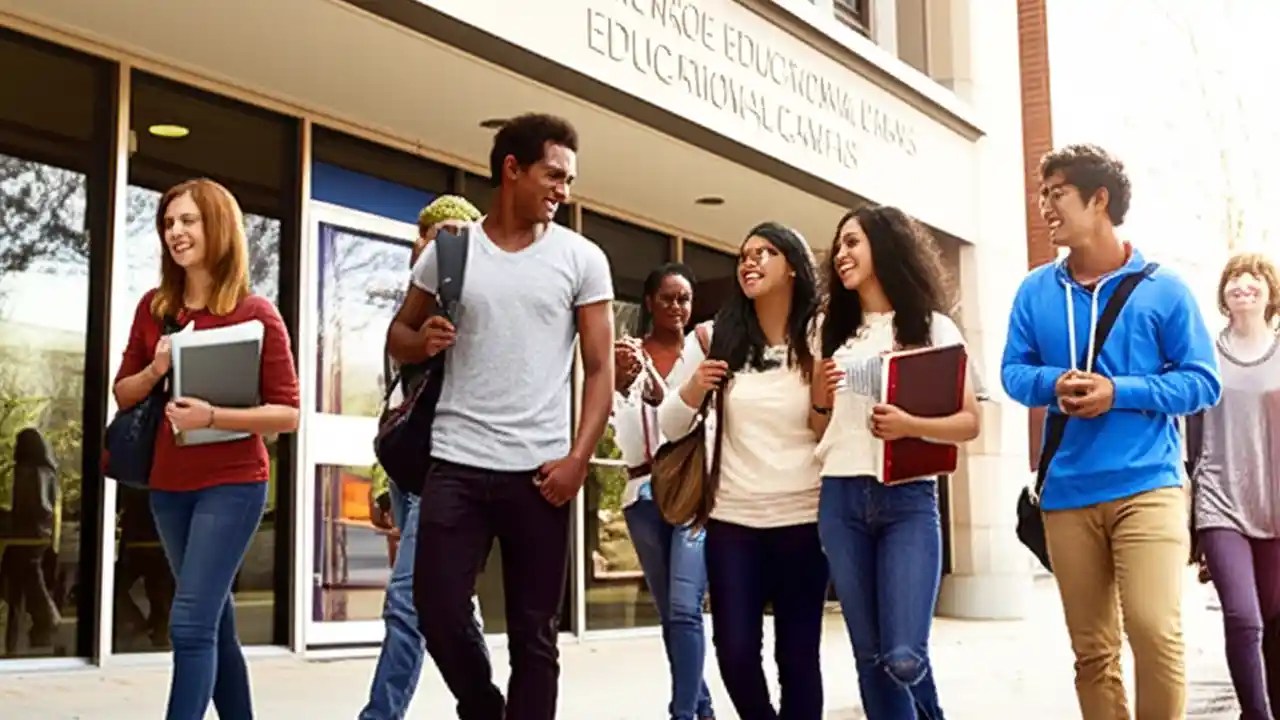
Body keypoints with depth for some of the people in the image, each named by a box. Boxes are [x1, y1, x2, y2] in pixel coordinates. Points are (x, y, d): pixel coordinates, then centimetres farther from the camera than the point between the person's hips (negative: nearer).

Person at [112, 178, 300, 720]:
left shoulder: (255, 314, -10)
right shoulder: (154, 307, 5)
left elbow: (288, 413, -10)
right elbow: (123, 392, 12)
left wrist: (214, 416, -23)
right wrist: (154, 371, -9)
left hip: (232, 484, -6)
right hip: (168, 485, 6)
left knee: (190, 624, -12)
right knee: (214, 623, 15)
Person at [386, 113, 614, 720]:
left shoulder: (582, 258, 2)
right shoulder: (447, 250, 5)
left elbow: (600, 368, 1)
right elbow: (397, 336, 15)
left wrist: (578, 457, -10)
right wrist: (422, 340, -9)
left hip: (539, 471, -1)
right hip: (456, 464, 1)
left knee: (534, 633, 5)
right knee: (437, 610, 0)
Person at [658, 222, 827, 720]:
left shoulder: (820, 339, -1)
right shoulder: (719, 338, 4)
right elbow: (669, 428, 6)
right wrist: (692, 391, -13)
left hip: (803, 520, -2)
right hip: (732, 520, 2)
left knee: (798, 654, 1)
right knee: (735, 652, 0)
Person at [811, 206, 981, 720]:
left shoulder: (933, 327, 4)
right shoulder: (834, 331, 15)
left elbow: (969, 422, -1)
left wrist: (910, 425, -18)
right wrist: (821, 398, -2)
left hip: (907, 498, -4)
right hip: (841, 500, 4)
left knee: (904, 657, -12)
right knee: (870, 656, 5)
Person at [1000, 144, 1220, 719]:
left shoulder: (1161, 288, -1)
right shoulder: (1035, 292, 7)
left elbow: (1203, 382, -1)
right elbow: (1013, 372, 10)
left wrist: (1117, 391, -14)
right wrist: (1052, 384, -12)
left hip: (1146, 485, -3)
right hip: (1067, 493, 3)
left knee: (1155, 629, -17)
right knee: (1091, 650, 10)